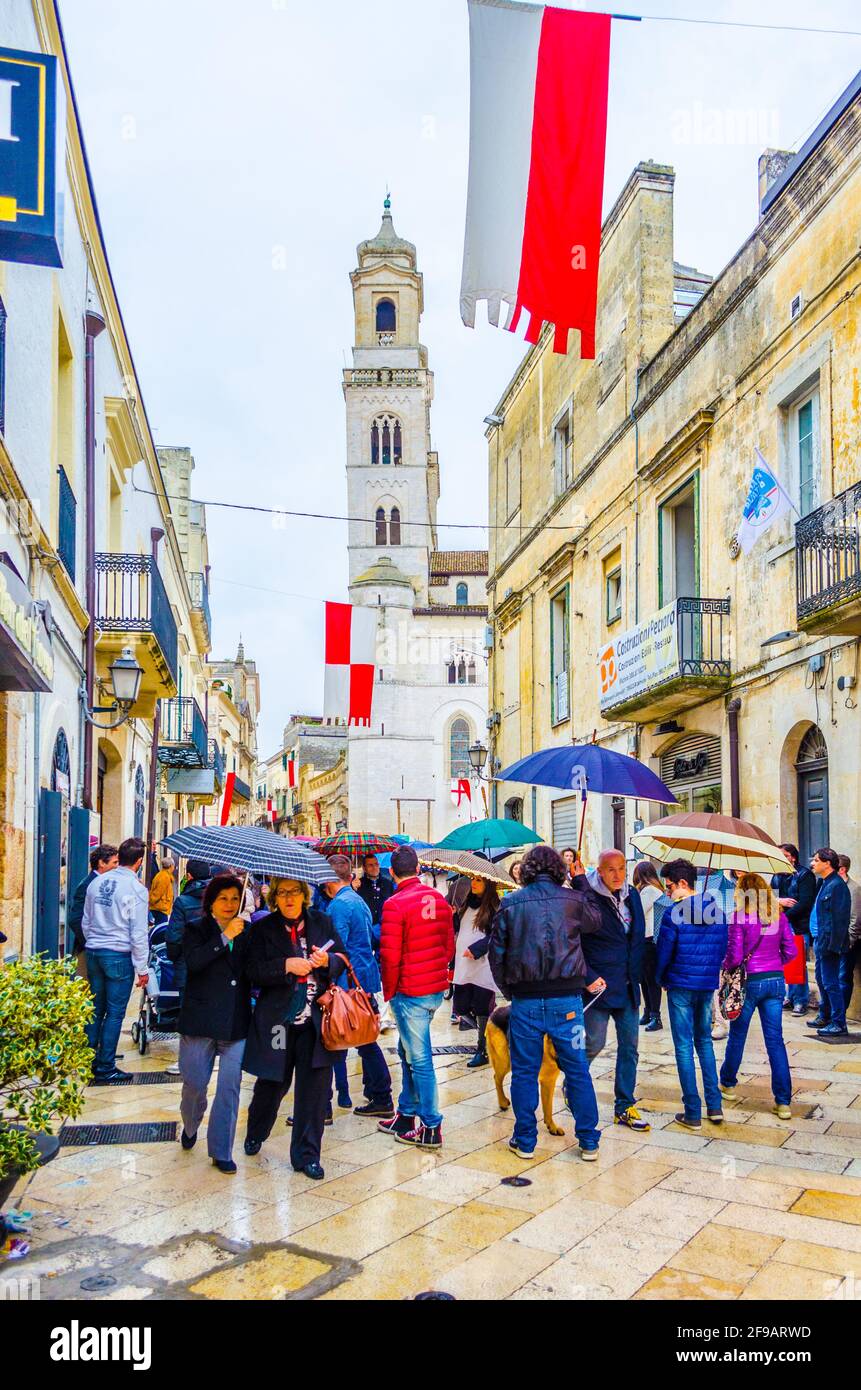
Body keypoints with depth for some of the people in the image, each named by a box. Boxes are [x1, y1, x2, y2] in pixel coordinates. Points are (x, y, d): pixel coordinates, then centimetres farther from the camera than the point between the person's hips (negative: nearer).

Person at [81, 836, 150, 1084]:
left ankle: (88, 1062, 21)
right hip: (120, 956, -6)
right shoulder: (136, 888, -12)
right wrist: (142, 968, -4)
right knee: (115, 1013, 1)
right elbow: (139, 933, -11)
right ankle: (105, 1068, 5)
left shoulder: (97, 882, 5)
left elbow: (85, 922, 14)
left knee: (96, 1009, 15)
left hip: (94, 952, 6)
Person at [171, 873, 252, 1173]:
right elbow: (192, 961, -18)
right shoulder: (196, 928, 0)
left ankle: (221, 1151, 12)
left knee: (230, 1087, 0)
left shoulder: (247, 932, 7)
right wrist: (224, 938, -21)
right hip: (200, 1020, -2)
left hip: (236, 1022, 2)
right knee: (195, 1083, 8)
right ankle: (190, 1126, 40)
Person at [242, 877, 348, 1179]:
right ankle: (255, 1135, 43)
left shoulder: (322, 922, 4)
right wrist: (286, 965, -21)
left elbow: (343, 960, 10)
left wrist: (327, 961, -12)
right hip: (277, 1021, -1)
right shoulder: (263, 928, -2)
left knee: (314, 1087, 2)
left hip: (315, 1021, 1)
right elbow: (253, 971, -9)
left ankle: (306, 1154, 16)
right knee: (272, 1083, 14)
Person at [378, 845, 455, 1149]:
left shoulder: (395, 904, -16)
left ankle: (431, 1127, 8)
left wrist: (389, 991, -2)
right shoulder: (438, 899, 5)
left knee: (419, 1059, 1)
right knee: (408, 1051, 21)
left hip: (410, 992, -7)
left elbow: (390, 955, -17)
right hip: (437, 989, 7)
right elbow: (449, 945, 10)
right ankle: (406, 1115, 30)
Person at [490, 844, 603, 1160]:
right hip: (566, 999, 0)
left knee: (524, 1072, 11)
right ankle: (589, 1142, 17)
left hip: (525, 1000, 0)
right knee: (577, 1070, 10)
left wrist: (507, 990, 13)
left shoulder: (510, 904, -1)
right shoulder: (574, 900, -1)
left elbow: (496, 953, 2)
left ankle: (525, 1140, 17)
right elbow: (595, 923, 20)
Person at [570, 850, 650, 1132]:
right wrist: (589, 978, -19)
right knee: (594, 1042, 1)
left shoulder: (632, 895, 6)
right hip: (599, 983, -6)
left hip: (628, 985, 6)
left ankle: (624, 1107, 18)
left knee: (629, 1045, 8)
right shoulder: (587, 895, -14)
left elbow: (638, 936, 14)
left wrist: (636, 975, 11)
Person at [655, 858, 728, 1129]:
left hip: (681, 986, -5)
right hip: (708, 985, 5)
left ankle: (693, 1113, 4)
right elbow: (722, 948, 8)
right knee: (704, 1041, 18)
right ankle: (715, 1105, 15)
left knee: (684, 1046, 2)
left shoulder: (673, 914, -15)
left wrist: (661, 979, 8)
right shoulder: (717, 911, 2)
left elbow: (664, 953, -9)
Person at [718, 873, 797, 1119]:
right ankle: (783, 1102, 2)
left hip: (749, 981, -4)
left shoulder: (739, 918, -13)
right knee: (775, 1039, 5)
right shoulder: (779, 917, 1)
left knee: (737, 1035, 15)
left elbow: (734, 957, -14)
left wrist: (725, 966, 6)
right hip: (776, 981, 4)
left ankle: (728, 1084, 34)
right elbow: (791, 952, 4)